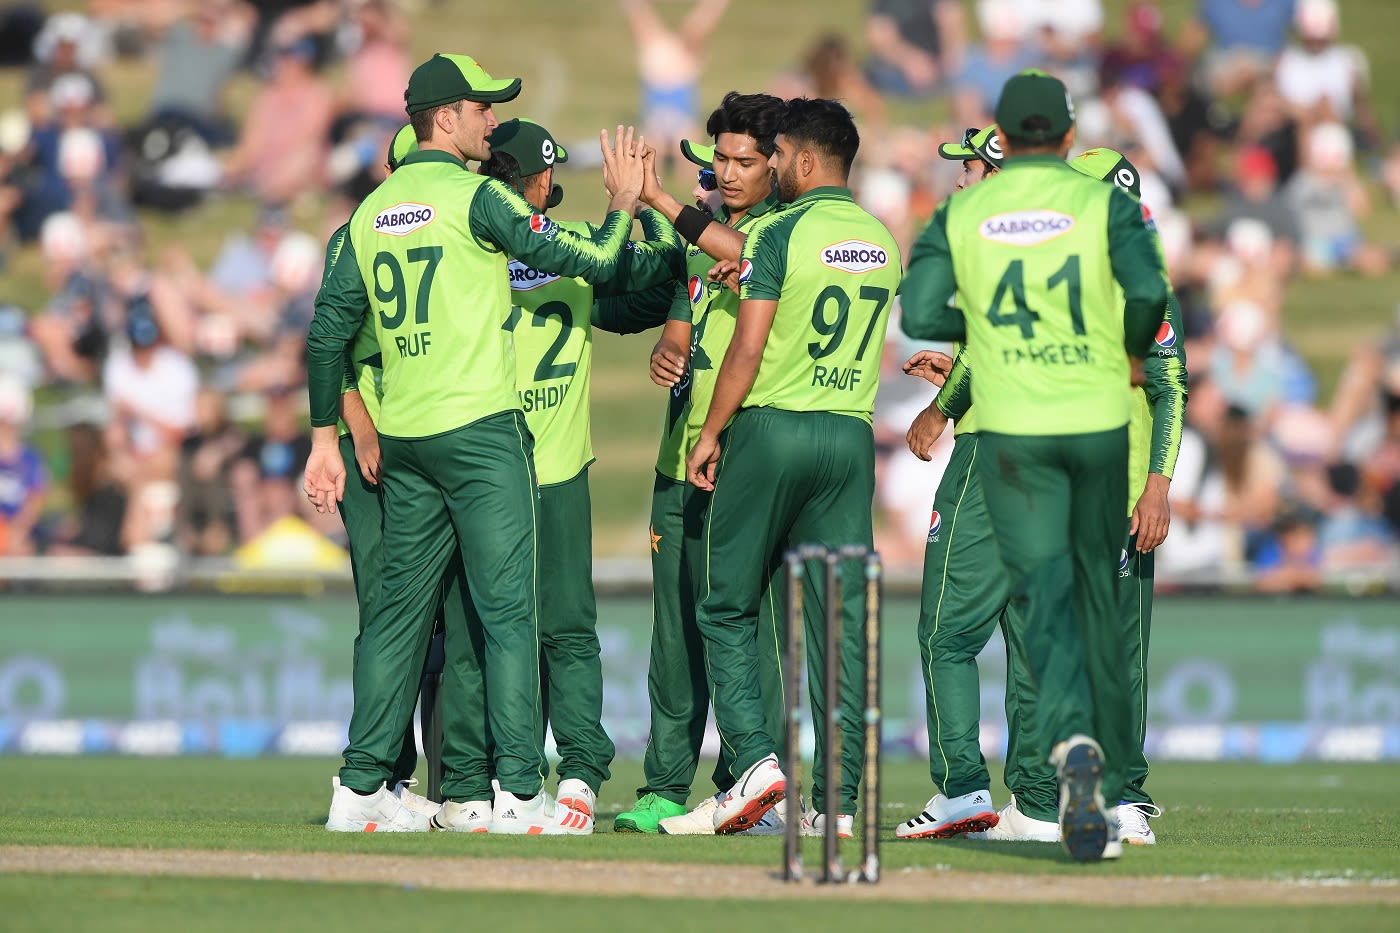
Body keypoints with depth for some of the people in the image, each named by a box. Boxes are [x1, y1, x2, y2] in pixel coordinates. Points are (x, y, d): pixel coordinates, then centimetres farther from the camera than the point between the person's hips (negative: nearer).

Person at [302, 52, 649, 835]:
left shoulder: (373, 212, 12)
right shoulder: (474, 196, -8)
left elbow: (330, 331, 12)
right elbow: (587, 260, -10)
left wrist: (325, 438, 16)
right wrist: (624, 202, 8)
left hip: (404, 444, 7)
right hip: (481, 427, -7)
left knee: (402, 609, 11)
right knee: (508, 610, -5)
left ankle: (362, 787, 9)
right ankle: (519, 792, -8)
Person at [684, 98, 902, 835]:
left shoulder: (778, 233, -9)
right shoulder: (882, 242, 9)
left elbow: (748, 350, -12)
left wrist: (710, 434, -3)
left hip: (771, 424, -5)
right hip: (851, 434, 5)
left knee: (727, 611, 6)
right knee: (842, 617, 3)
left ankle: (755, 758, -9)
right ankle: (838, 797, -1)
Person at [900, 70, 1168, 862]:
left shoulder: (961, 214, 4)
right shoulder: (1104, 202, -2)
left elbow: (921, 317, -3)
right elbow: (1149, 292, -17)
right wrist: (1132, 348, 4)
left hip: (1013, 431, 0)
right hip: (1101, 418, 0)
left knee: (1045, 590, -5)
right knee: (1100, 584, 15)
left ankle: (1074, 745, -32)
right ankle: (1113, 780, 22)